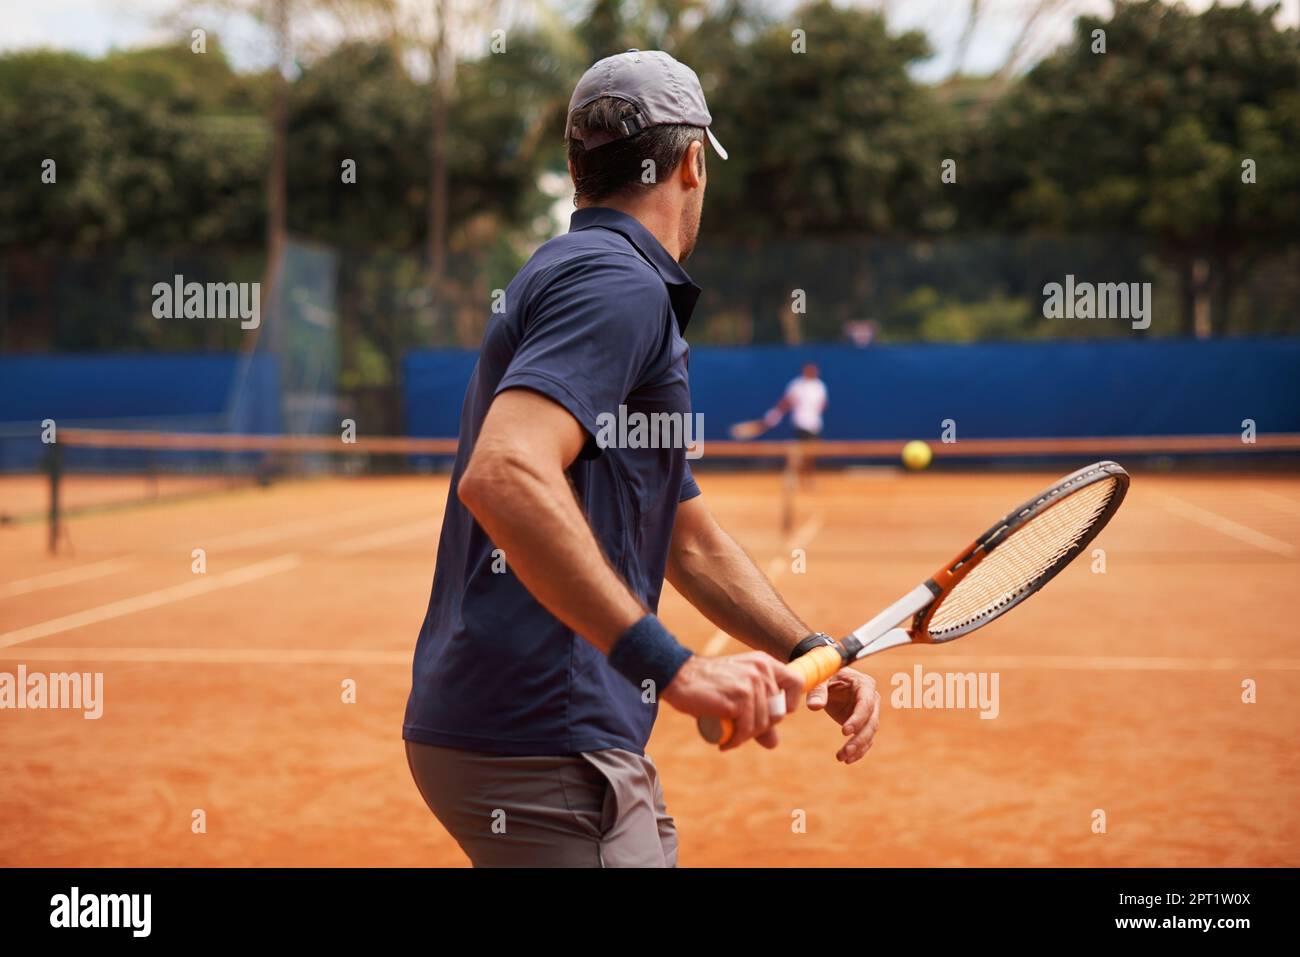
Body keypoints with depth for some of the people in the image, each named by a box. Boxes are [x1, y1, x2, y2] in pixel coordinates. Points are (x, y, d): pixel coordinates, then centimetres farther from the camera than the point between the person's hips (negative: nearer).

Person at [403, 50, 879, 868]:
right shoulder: (621, 284, -12)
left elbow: (693, 544, 24)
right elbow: (502, 476, -30)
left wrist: (814, 656, 12)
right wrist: (671, 665, -31)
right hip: (541, 745, -10)